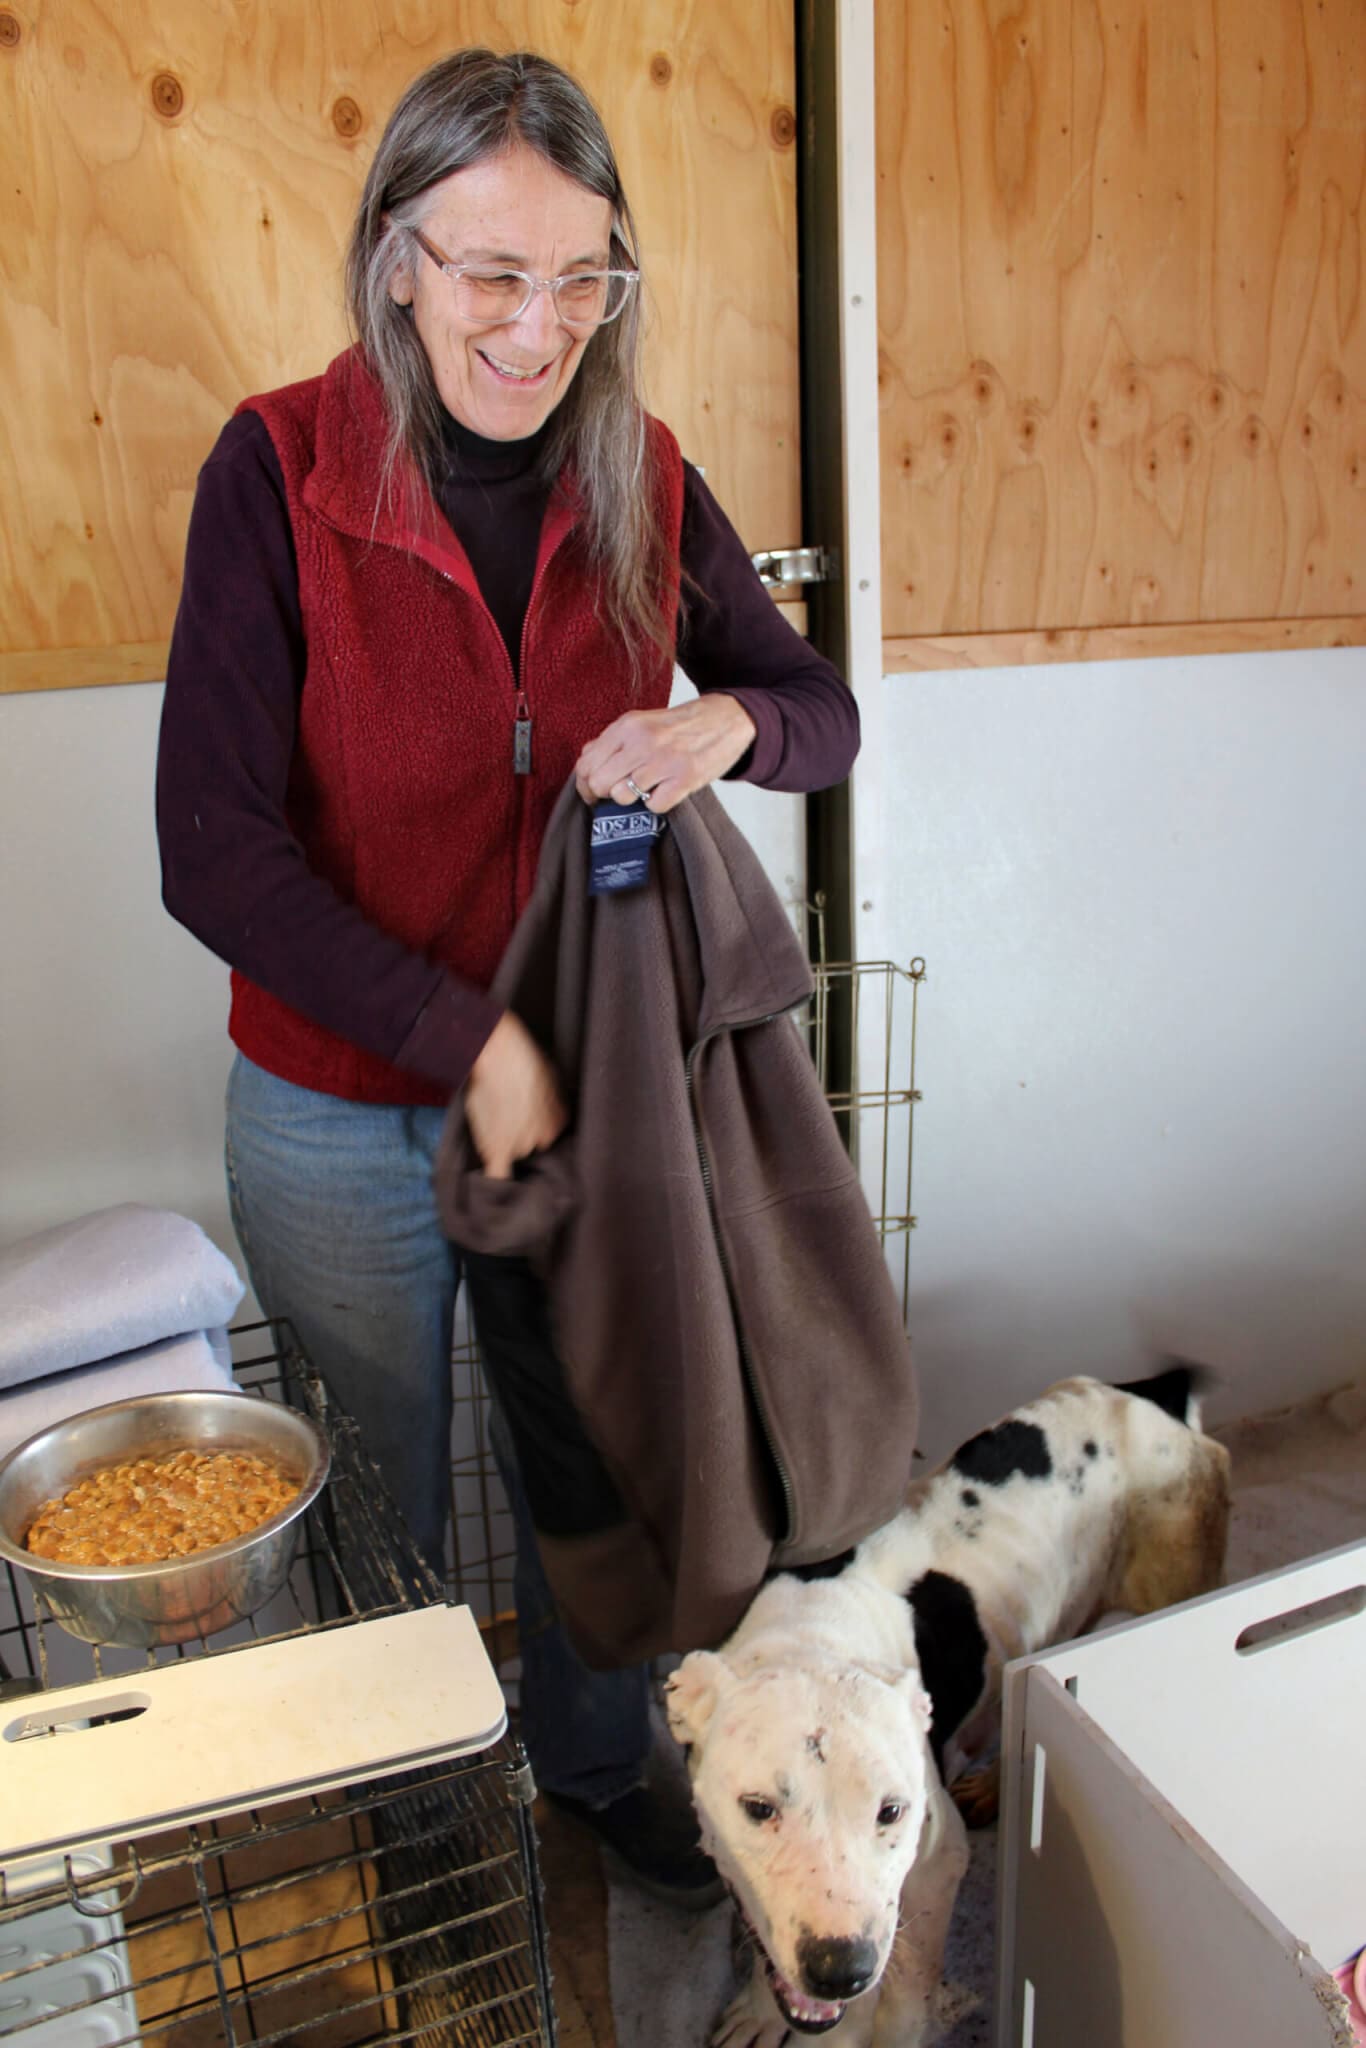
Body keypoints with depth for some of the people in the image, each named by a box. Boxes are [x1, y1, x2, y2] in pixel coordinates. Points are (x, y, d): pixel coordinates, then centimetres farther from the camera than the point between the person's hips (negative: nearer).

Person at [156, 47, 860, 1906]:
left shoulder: (641, 480, -5)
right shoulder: (281, 473, -15)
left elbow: (824, 714, 1)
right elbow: (214, 853, -19)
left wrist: (731, 724, -23)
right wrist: (468, 1038, -25)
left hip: (584, 1087, 3)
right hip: (341, 1113, -2)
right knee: (375, 1502, 20)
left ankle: (596, 1763, 51)